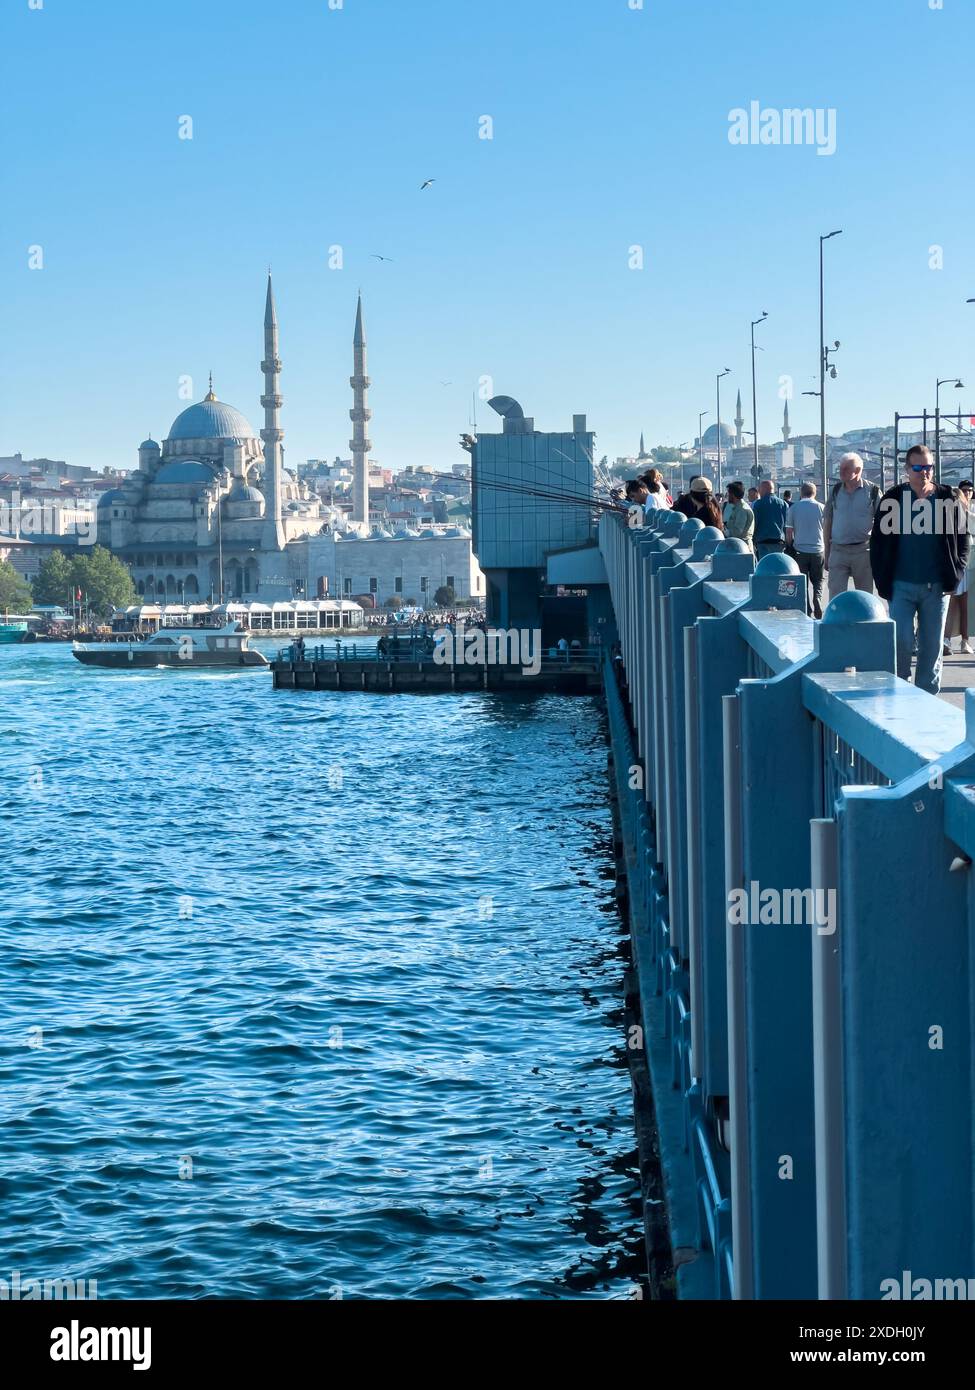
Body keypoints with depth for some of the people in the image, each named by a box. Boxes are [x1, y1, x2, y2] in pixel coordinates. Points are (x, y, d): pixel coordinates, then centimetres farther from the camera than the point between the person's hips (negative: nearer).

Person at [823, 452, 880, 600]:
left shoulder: (872, 491, 0)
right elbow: (827, 523, 12)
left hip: (863, 551, -2)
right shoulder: (836, 491, 8)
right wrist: (827, 553, 9)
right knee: (835, 597, -5)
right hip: (838, 551, 2)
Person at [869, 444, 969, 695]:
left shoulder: (950, 500, 3)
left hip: (937, 588, 1)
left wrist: (954, 577, -1)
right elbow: (878, 543, 2)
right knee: (901, 642, -8)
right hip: (902, 586, -1)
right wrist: (883, 583, -3)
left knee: (932, 646, 6)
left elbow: (962, 540, 8)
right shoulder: (893, 499, 0)